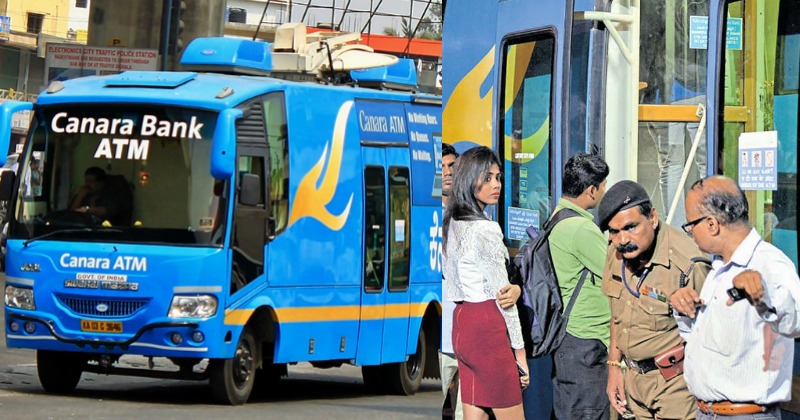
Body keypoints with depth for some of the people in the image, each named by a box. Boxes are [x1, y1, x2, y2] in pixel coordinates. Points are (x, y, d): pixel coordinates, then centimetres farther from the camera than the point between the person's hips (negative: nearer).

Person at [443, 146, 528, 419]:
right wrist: (519, 350, -10)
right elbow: (502, 294, -13)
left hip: (462, 324, 9)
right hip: (489, 328, -9)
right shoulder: (486, 230, -13)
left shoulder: (453, 225, 13)